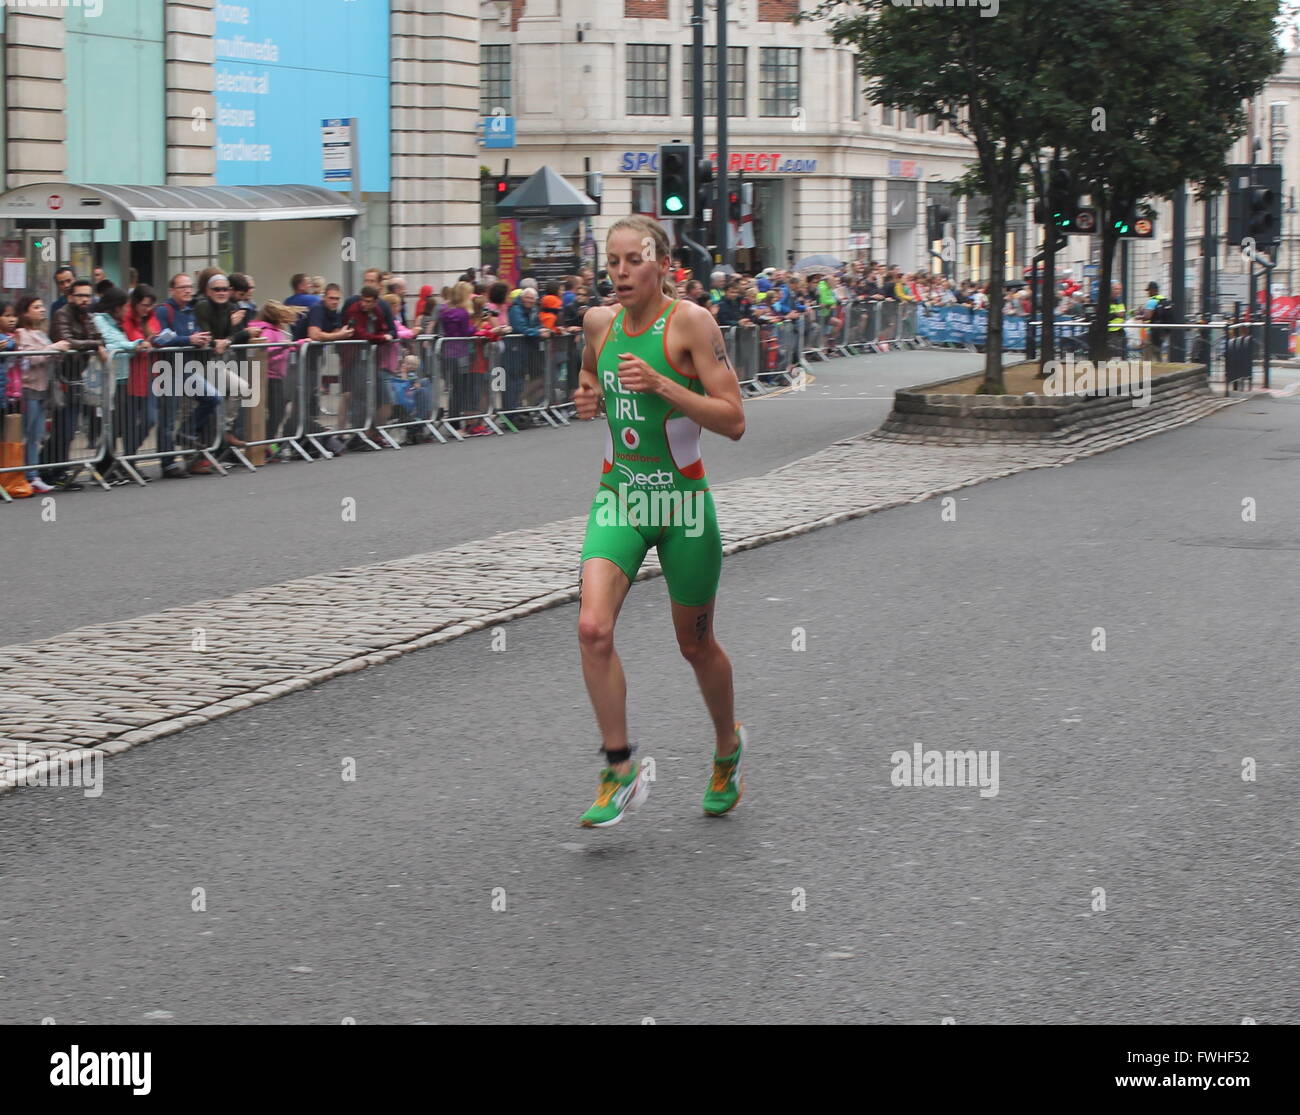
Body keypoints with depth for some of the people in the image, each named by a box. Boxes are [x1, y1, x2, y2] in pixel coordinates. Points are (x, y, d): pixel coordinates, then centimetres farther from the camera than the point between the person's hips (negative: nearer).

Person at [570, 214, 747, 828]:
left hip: (682, 501, -3)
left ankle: (728, 748, 40)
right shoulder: (600, 321, 3)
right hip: (618, 497, 3)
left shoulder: (690, 321, -12)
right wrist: (588, 395, 4)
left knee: (695, 644, 11)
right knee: (592, 629, -18)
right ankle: (621, 771, -4)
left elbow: (734, 420, -15)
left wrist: (660, 385, -25)